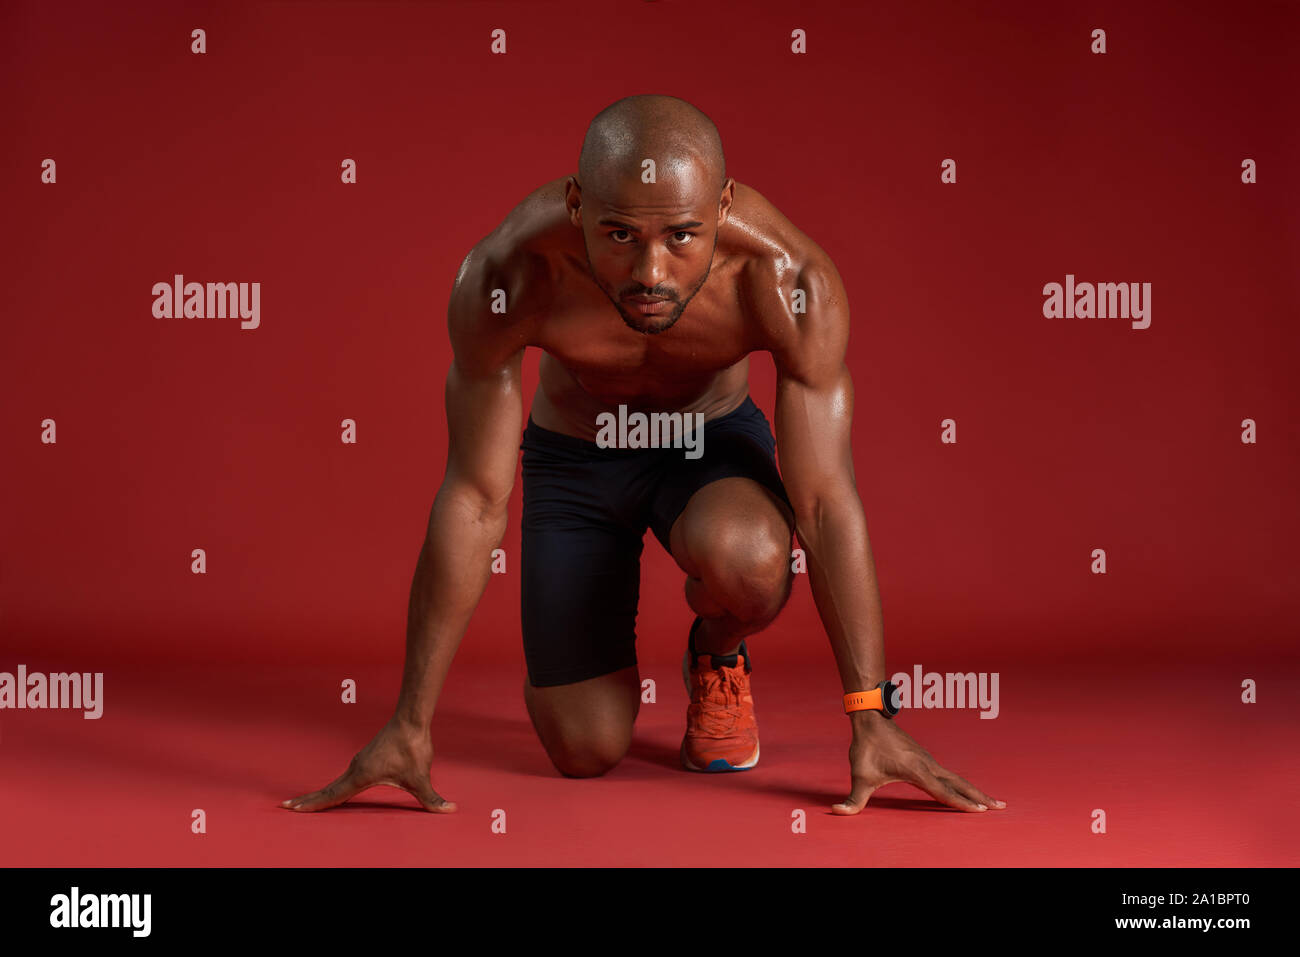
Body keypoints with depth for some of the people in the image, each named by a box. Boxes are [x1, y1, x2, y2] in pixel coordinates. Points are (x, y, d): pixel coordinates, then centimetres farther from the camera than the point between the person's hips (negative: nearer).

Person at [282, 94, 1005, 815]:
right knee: (586, 751, -8)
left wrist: (869, 719, -27)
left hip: (713, 440, 0)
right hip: (573, 455, 0)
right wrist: (411, 727, -23)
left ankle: (718, 656, 1)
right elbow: (475, 501, -26)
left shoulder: (791, 280, -33)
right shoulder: (505, 277, -33)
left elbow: (828, 501, -26)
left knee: (748, 560, -36)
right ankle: (608, 669, 29)